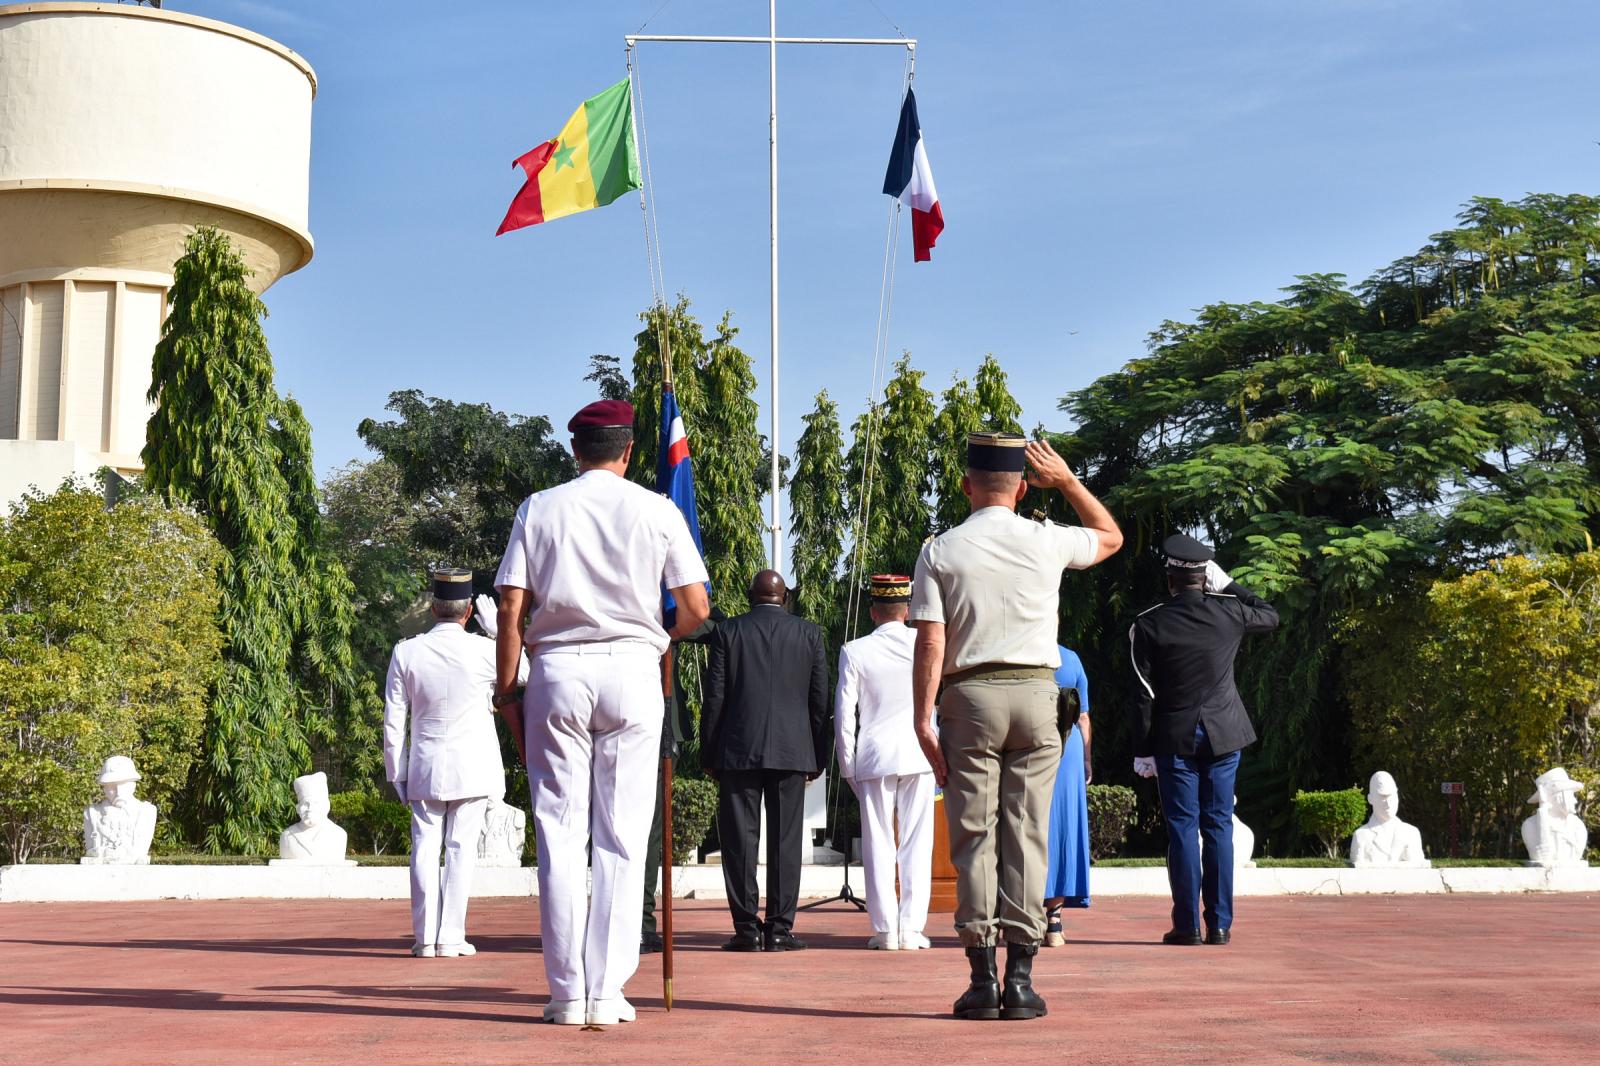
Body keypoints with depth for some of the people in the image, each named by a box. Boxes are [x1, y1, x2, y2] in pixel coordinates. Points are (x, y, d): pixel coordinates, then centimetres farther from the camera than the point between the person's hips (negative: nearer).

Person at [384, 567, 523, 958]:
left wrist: (396, 774, 11)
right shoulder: (484, 651, -9)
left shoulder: (406, 652, -2)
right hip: (473, 769, -2)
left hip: (425, 768, 2)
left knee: (425, 847, 6)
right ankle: (450, 938, 1)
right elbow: (524, 672, 12)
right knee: (462, 849, 2)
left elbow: (393, 721, 2)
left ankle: (424, 938, 5)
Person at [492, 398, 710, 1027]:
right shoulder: (657, 511, 5)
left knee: (559, 832, 4)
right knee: (622, 838, 2)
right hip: (631, 669, -1)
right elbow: (695, 609, 1)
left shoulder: (538, 509, 6)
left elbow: (511, 609, 0)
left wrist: (506, 690, 7)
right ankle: (607, 992, 0)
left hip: (557, 671, 1)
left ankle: (567, 993, 3)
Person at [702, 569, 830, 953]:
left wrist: (709, 756, 7)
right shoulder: (810, 633, 6)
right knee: (785, 840, 3)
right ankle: (779, 928, 2)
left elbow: (714, 699, 1)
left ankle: (747, 928, 1)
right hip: (792, 750, 1)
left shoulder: (728, 632, 2)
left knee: (739, 839, 3)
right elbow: (820, 701, 7)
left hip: (738, 750, -1)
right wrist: (818, 758, 13)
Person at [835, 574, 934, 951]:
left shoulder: (854, 651, -2)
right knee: (917, 843, 3)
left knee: (878, 844, 4)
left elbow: (843, 712, 0)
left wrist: (847, 764, 7)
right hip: (919, 754, 1)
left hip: (874, 757, 0)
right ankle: (911, 929, 1)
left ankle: (885, 930, 3)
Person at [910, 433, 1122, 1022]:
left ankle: (982, 978, 0)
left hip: (969, 697, -1)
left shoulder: (940, 550, 0)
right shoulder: (1047, 542, 3)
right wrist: (1067, 480, 22)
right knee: (1026, 835, 3)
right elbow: (1111, 536, 23)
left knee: (973, 836, 2)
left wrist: (924, 719, -5)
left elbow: (930, 643, -6)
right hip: (1036, 693, 1)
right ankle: (1020, 977, 2)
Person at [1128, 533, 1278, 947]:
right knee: (1219, 827, 6)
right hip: (1224, 736, 2)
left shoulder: (1148, 625, -7)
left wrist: (1142, 751, 0)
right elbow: (1271, 616, 22)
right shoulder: (1229, 612, -2)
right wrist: (1228, 584, 17)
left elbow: (1143, 695, -6)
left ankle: (1187, 925, -1)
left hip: (1175, 738, -2)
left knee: (1182, 829, 1)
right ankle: (1220, 924, 6)